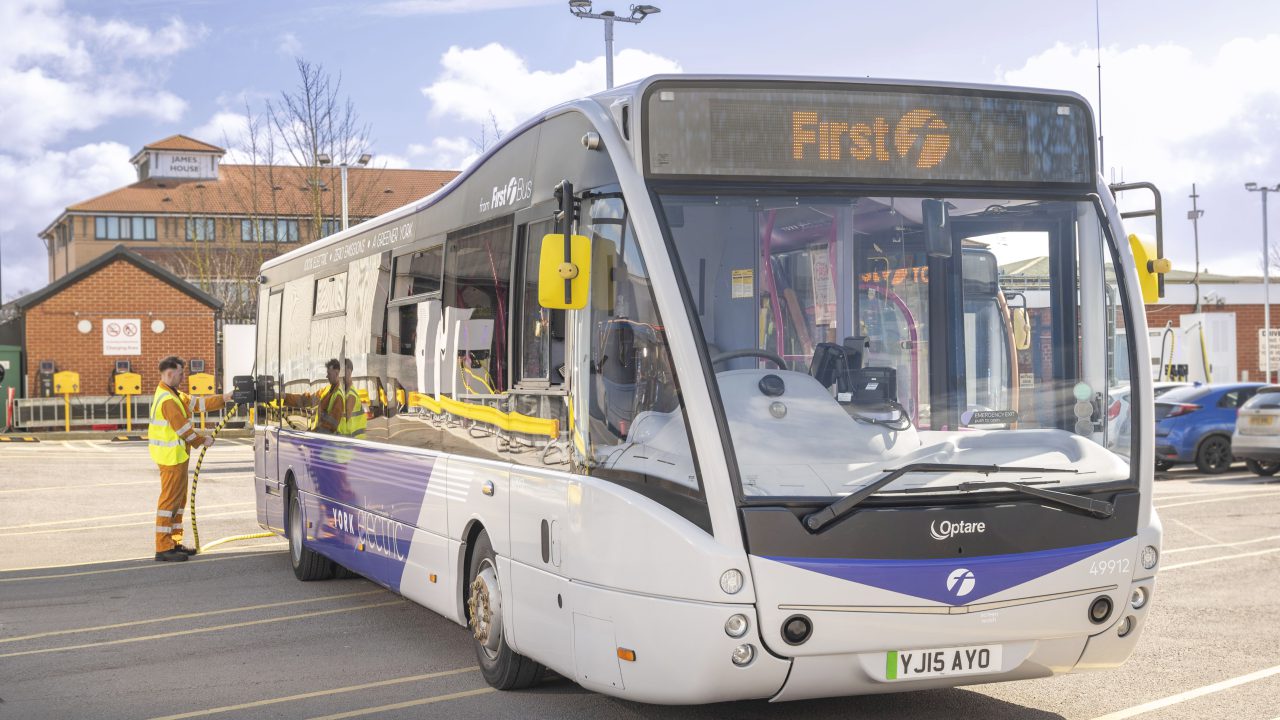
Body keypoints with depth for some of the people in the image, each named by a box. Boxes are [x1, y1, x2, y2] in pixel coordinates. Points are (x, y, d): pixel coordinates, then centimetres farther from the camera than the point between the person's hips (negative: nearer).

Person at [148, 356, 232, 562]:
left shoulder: (175, 395, 15)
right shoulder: (167, 399, -18)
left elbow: (197, 403, 15)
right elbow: (183, 428, -19)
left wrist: (224, 398, 10)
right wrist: (202, 440, -6)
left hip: (176, 455, 11)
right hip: (171, 456, -11)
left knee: (179, 499, 15)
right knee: (169, 499, -9)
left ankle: (174, 543, 21)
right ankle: (163, 548, -8)